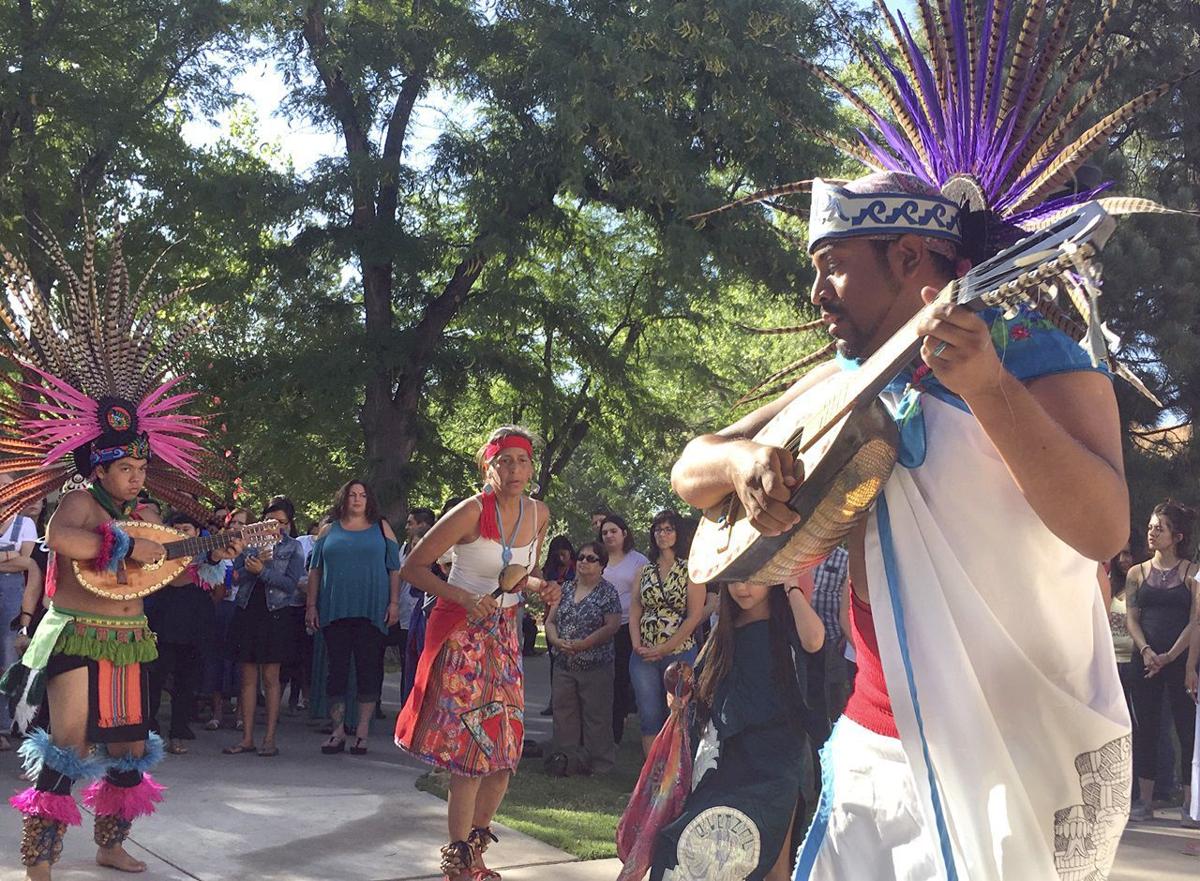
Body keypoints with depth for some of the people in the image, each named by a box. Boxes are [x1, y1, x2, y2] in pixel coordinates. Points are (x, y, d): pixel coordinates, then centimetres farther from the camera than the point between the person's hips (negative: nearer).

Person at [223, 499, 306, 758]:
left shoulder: (293, 547, 4)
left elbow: (291, 583, -8)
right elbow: (236, 577, 1)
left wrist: (262, 571, -17)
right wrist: (255, 562, -15)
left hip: (275, 616, -2)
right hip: (247, 613, 3)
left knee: (270, 678, 0)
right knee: (248, 678, 5)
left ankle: (269, 738, 4)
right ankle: (247, 738, 9)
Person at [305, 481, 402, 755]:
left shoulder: (381, 528, 10)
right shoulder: (329, 531, 13)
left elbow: (395, 569, 7)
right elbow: (315, 570, 13)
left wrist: (394, 603, -2)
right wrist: (312, 605, 5)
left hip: (371, 612, -1)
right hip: (334, 612, 1)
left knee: (368, 670, -1)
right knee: (337, 669, 3)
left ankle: (362, 732, 5)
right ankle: (338, 731, 11)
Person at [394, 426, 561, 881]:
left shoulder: (539, 513, 2)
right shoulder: (472, 511, -17)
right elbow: (412, 567, -14)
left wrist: (541, 586, -5)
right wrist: (463, 598, -24)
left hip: (504, 632, 6)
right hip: (462, 631, -6)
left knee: (506, 746, 7)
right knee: (473, 745, -7)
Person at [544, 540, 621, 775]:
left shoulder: (607, 592, -4)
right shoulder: (565, 588, 11)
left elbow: (612, 626, -12)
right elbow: (550, 621, 11)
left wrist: (581, 645, -19)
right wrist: (557, 641, -10)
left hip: (596, 667, -5)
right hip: (565, 666, 5)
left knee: (596, 716, 0)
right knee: (564, 713, 7)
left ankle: (597, 762, 9)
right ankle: (566, 758, 16)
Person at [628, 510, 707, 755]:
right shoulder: (644, 571, 13)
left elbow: (694, 616, -7)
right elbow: (634, 613, 9)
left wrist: (664, 648, -12)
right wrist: (637, 645, -8)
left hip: (680, 653, -3)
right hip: (644, 657, 3)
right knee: (650, 717, 5)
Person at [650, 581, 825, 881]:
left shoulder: (787, 625, -4)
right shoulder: (725, 630, 13)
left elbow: (814, 641, -28)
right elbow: (704, 691, 24)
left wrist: (793, 589, -17)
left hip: (772, 764, -6)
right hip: (726, 760, 6)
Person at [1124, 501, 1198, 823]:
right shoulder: (1137, 573, 10)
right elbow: (1131, 618, 5)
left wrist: (1170, 656, -15)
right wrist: (1147, 651, -12)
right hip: (1145, 660, 3)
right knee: (1145, 727, 3)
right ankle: (1145, 802, 8)